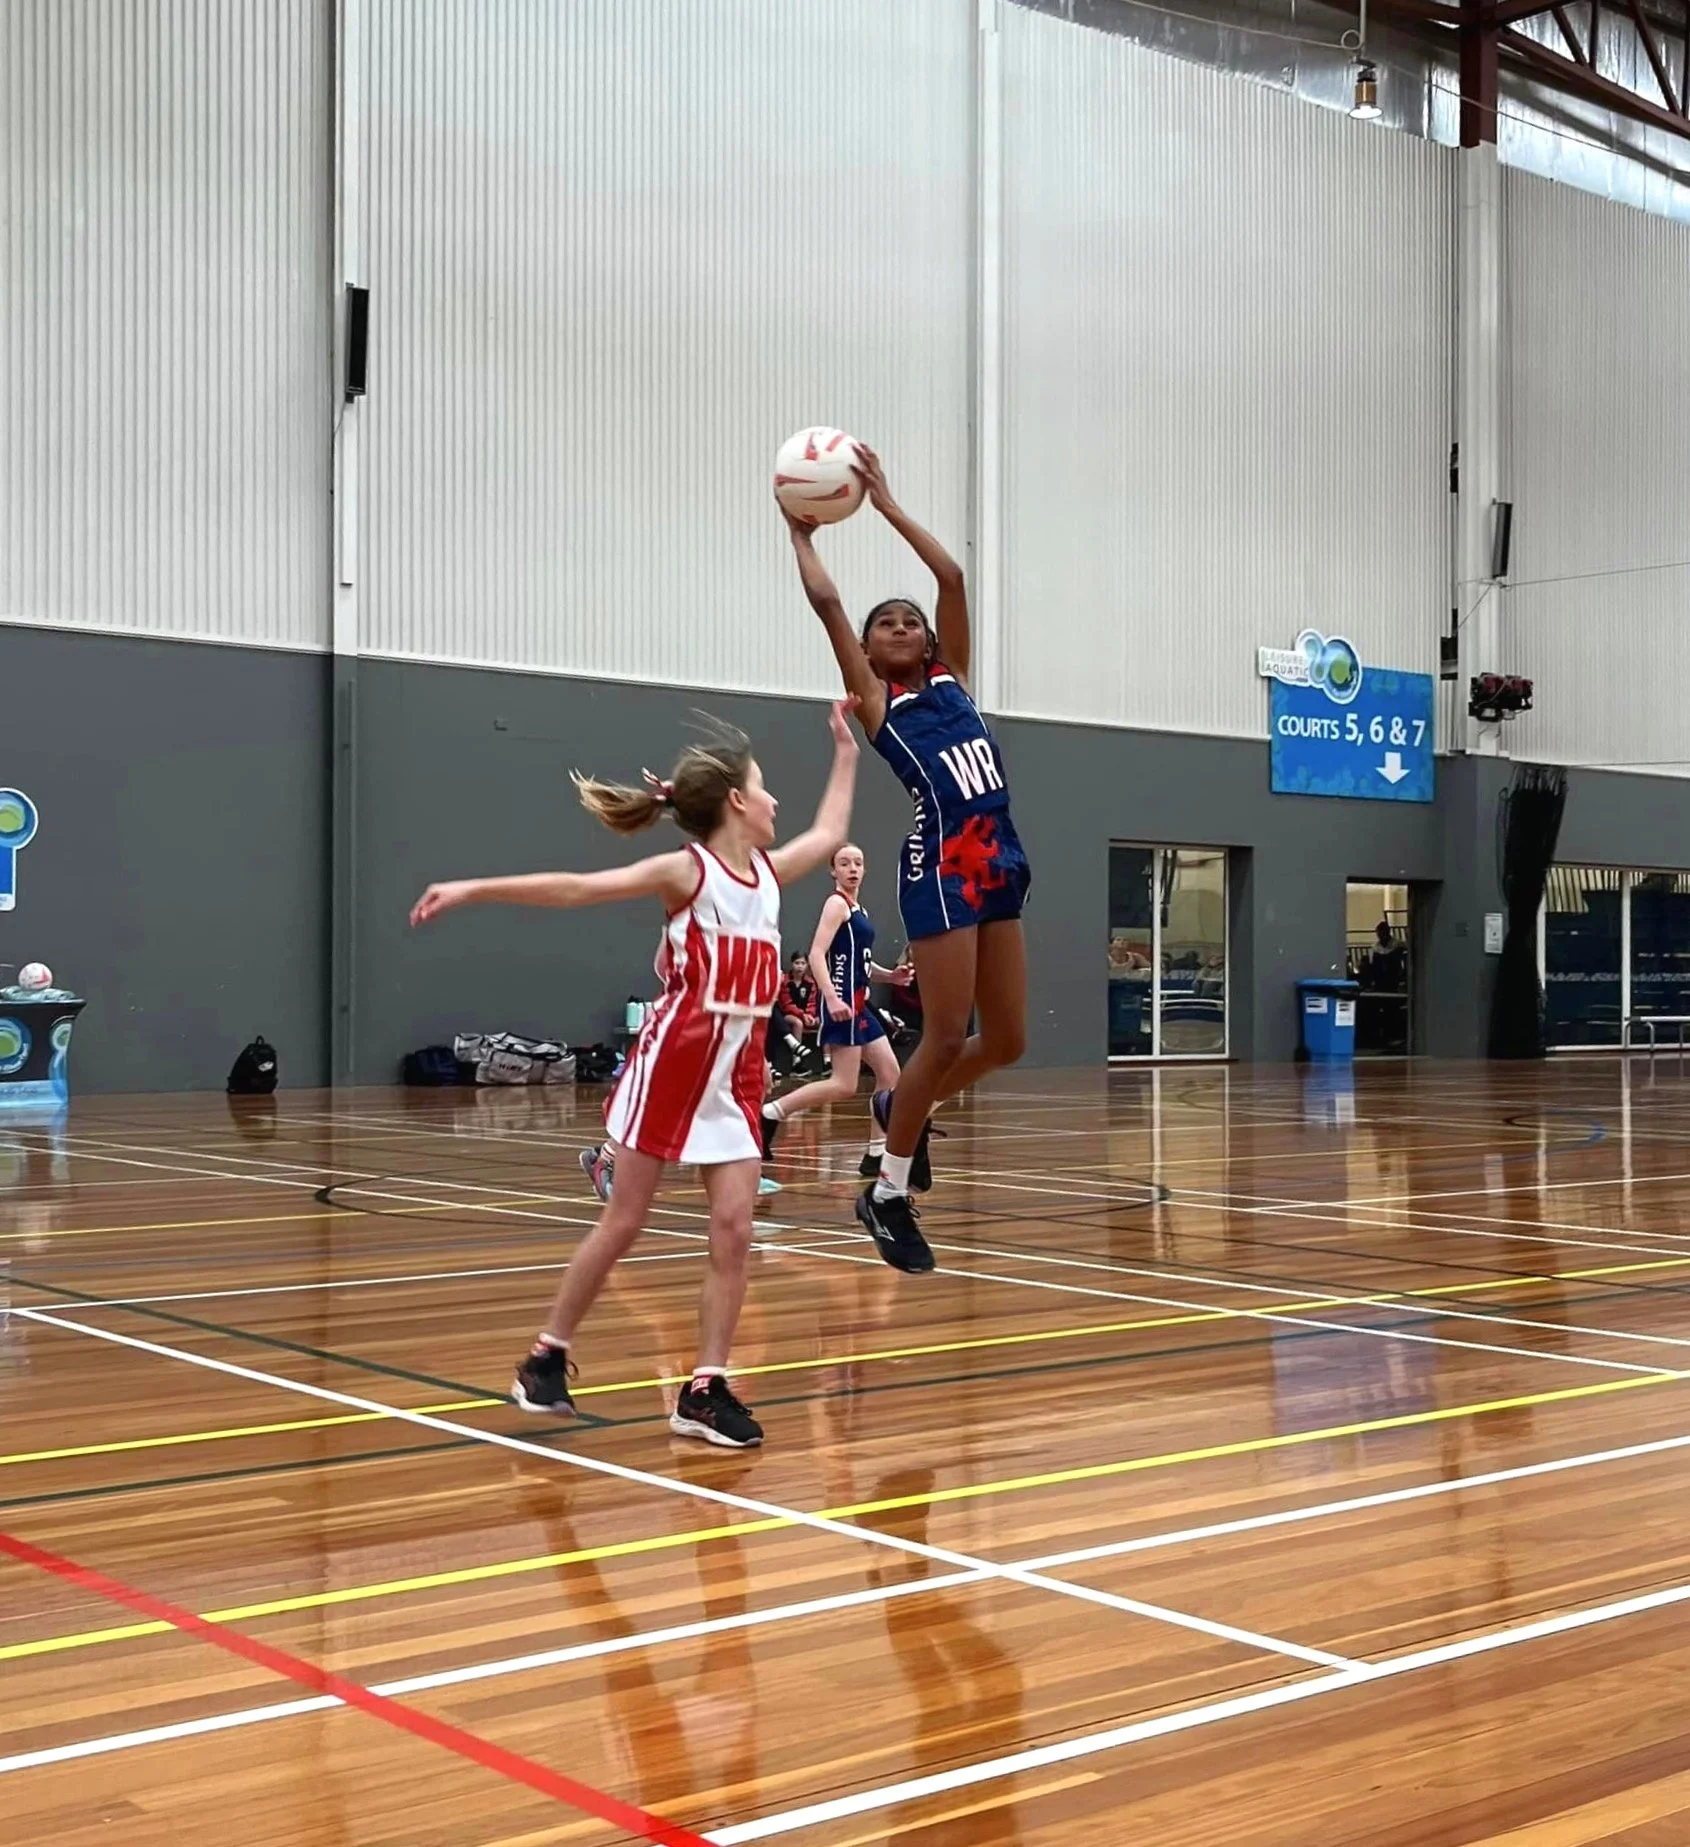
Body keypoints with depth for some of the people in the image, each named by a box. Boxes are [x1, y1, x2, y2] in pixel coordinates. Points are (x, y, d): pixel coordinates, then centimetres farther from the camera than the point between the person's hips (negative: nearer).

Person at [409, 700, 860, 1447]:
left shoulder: (768, 872, 9)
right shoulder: (687, 872, -9)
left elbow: (829, 833, 28)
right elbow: (577, 888, -14)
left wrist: (846, 749, 30)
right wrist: (473, 888, -20)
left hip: (736, 1073, 6)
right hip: (672, 1064, -6)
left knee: (733, 1229, -3)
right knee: (622, 1222, 2)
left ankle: (706, 1390, 3)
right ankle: (546, 1358, 16)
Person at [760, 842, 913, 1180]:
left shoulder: (858, 909, 19)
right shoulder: (837, 903, -8)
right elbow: (817, 954, -20)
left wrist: (889, 975, 12)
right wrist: (831, 998, -31)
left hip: (859, 1003, 10)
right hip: (843, 1002, -10)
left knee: (890, 1074, 8)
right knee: (844, 1086, -13)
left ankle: (877, 1155, 10)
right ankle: (770, 1113, -7)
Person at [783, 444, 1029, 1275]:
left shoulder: (951, 679, 16)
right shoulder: (874, 701, 4)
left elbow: (952, 578, 10)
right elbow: (826, 601, -1)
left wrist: (884, 501, 12)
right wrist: (801, 531, 12)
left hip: (999, 863, 6)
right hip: (942, 867, -6)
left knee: (1006, 1041, 9)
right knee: (946, 1037, -6)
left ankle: (903, 1106, 35)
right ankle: (888, 1193, 8)